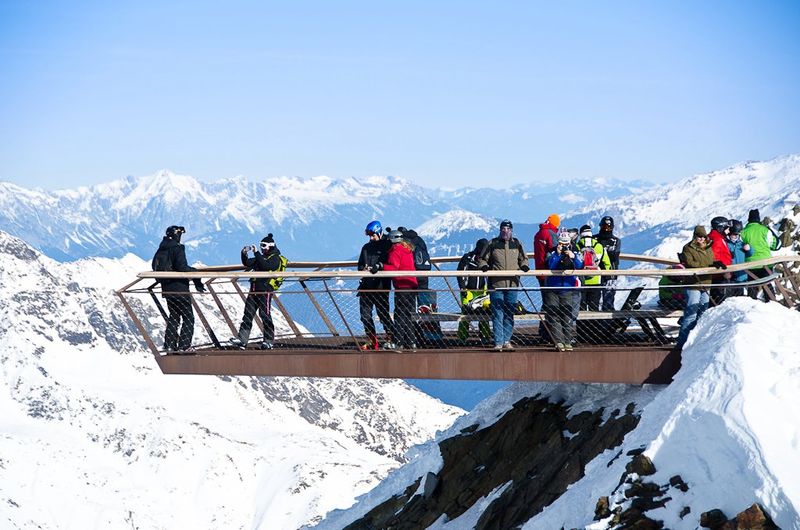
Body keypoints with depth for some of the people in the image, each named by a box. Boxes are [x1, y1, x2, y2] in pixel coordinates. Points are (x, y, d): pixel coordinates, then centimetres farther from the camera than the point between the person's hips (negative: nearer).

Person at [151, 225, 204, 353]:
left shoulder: (161, 250, 10)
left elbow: (155, 267, 15)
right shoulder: (177, 248, -13)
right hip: (180, 288, -8)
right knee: (188, 317, 0)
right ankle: (184, 345, -7)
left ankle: (169, 345, 13)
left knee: (173, 316, 18)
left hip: (166, 289, 8)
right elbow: (182, 268, -22)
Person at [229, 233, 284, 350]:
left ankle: (269, 341, 2)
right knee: (247, 315, 2)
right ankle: (241, 339, 1)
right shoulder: (262, 257, 22)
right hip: (254, 290, 8)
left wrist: (256, 253, -22)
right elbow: (247, 264, 18)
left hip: (265, 290, -8)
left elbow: (265, 266, -21)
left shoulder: (276, 258, -3)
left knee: (265, 315, -5)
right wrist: (244, 254, 0)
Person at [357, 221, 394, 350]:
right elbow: (360, 265, 21)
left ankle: (391, 338, 6)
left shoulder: (387, 246, 1)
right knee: (365, 314, 4)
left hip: (381, 286, -6)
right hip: (366, 285, 6)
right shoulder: (366, 247, 19)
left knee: (383, 313, -6)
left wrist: (379, 266, -23)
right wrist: (363, 268, -2)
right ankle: (372, 341, 12)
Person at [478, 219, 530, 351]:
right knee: (497, 314, -5)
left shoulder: (517, 244, 11)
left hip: (512, 284, 2)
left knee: (510, 314, 7)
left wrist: (524, 265, 1)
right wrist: (483, 265, -8)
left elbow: (523, 258, 21)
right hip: (496, 285, -2)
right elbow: (482, 258, 12)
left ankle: (507, 341, 15)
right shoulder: (493, 244, 5)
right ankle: (498, 342, -3)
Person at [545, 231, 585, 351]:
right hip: (553, 290, 0)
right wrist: (558, 254, -21)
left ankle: (568, 342, 3)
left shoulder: (575, 253, 6)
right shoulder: (553, 253, 3)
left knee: (568, 317, -2)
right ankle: (559, 342, -3)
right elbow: (551, 266, -12)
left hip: (568, 291, 0)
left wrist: (573, 257, -26)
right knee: (554, 316, -5)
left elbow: (580, 266, -10)